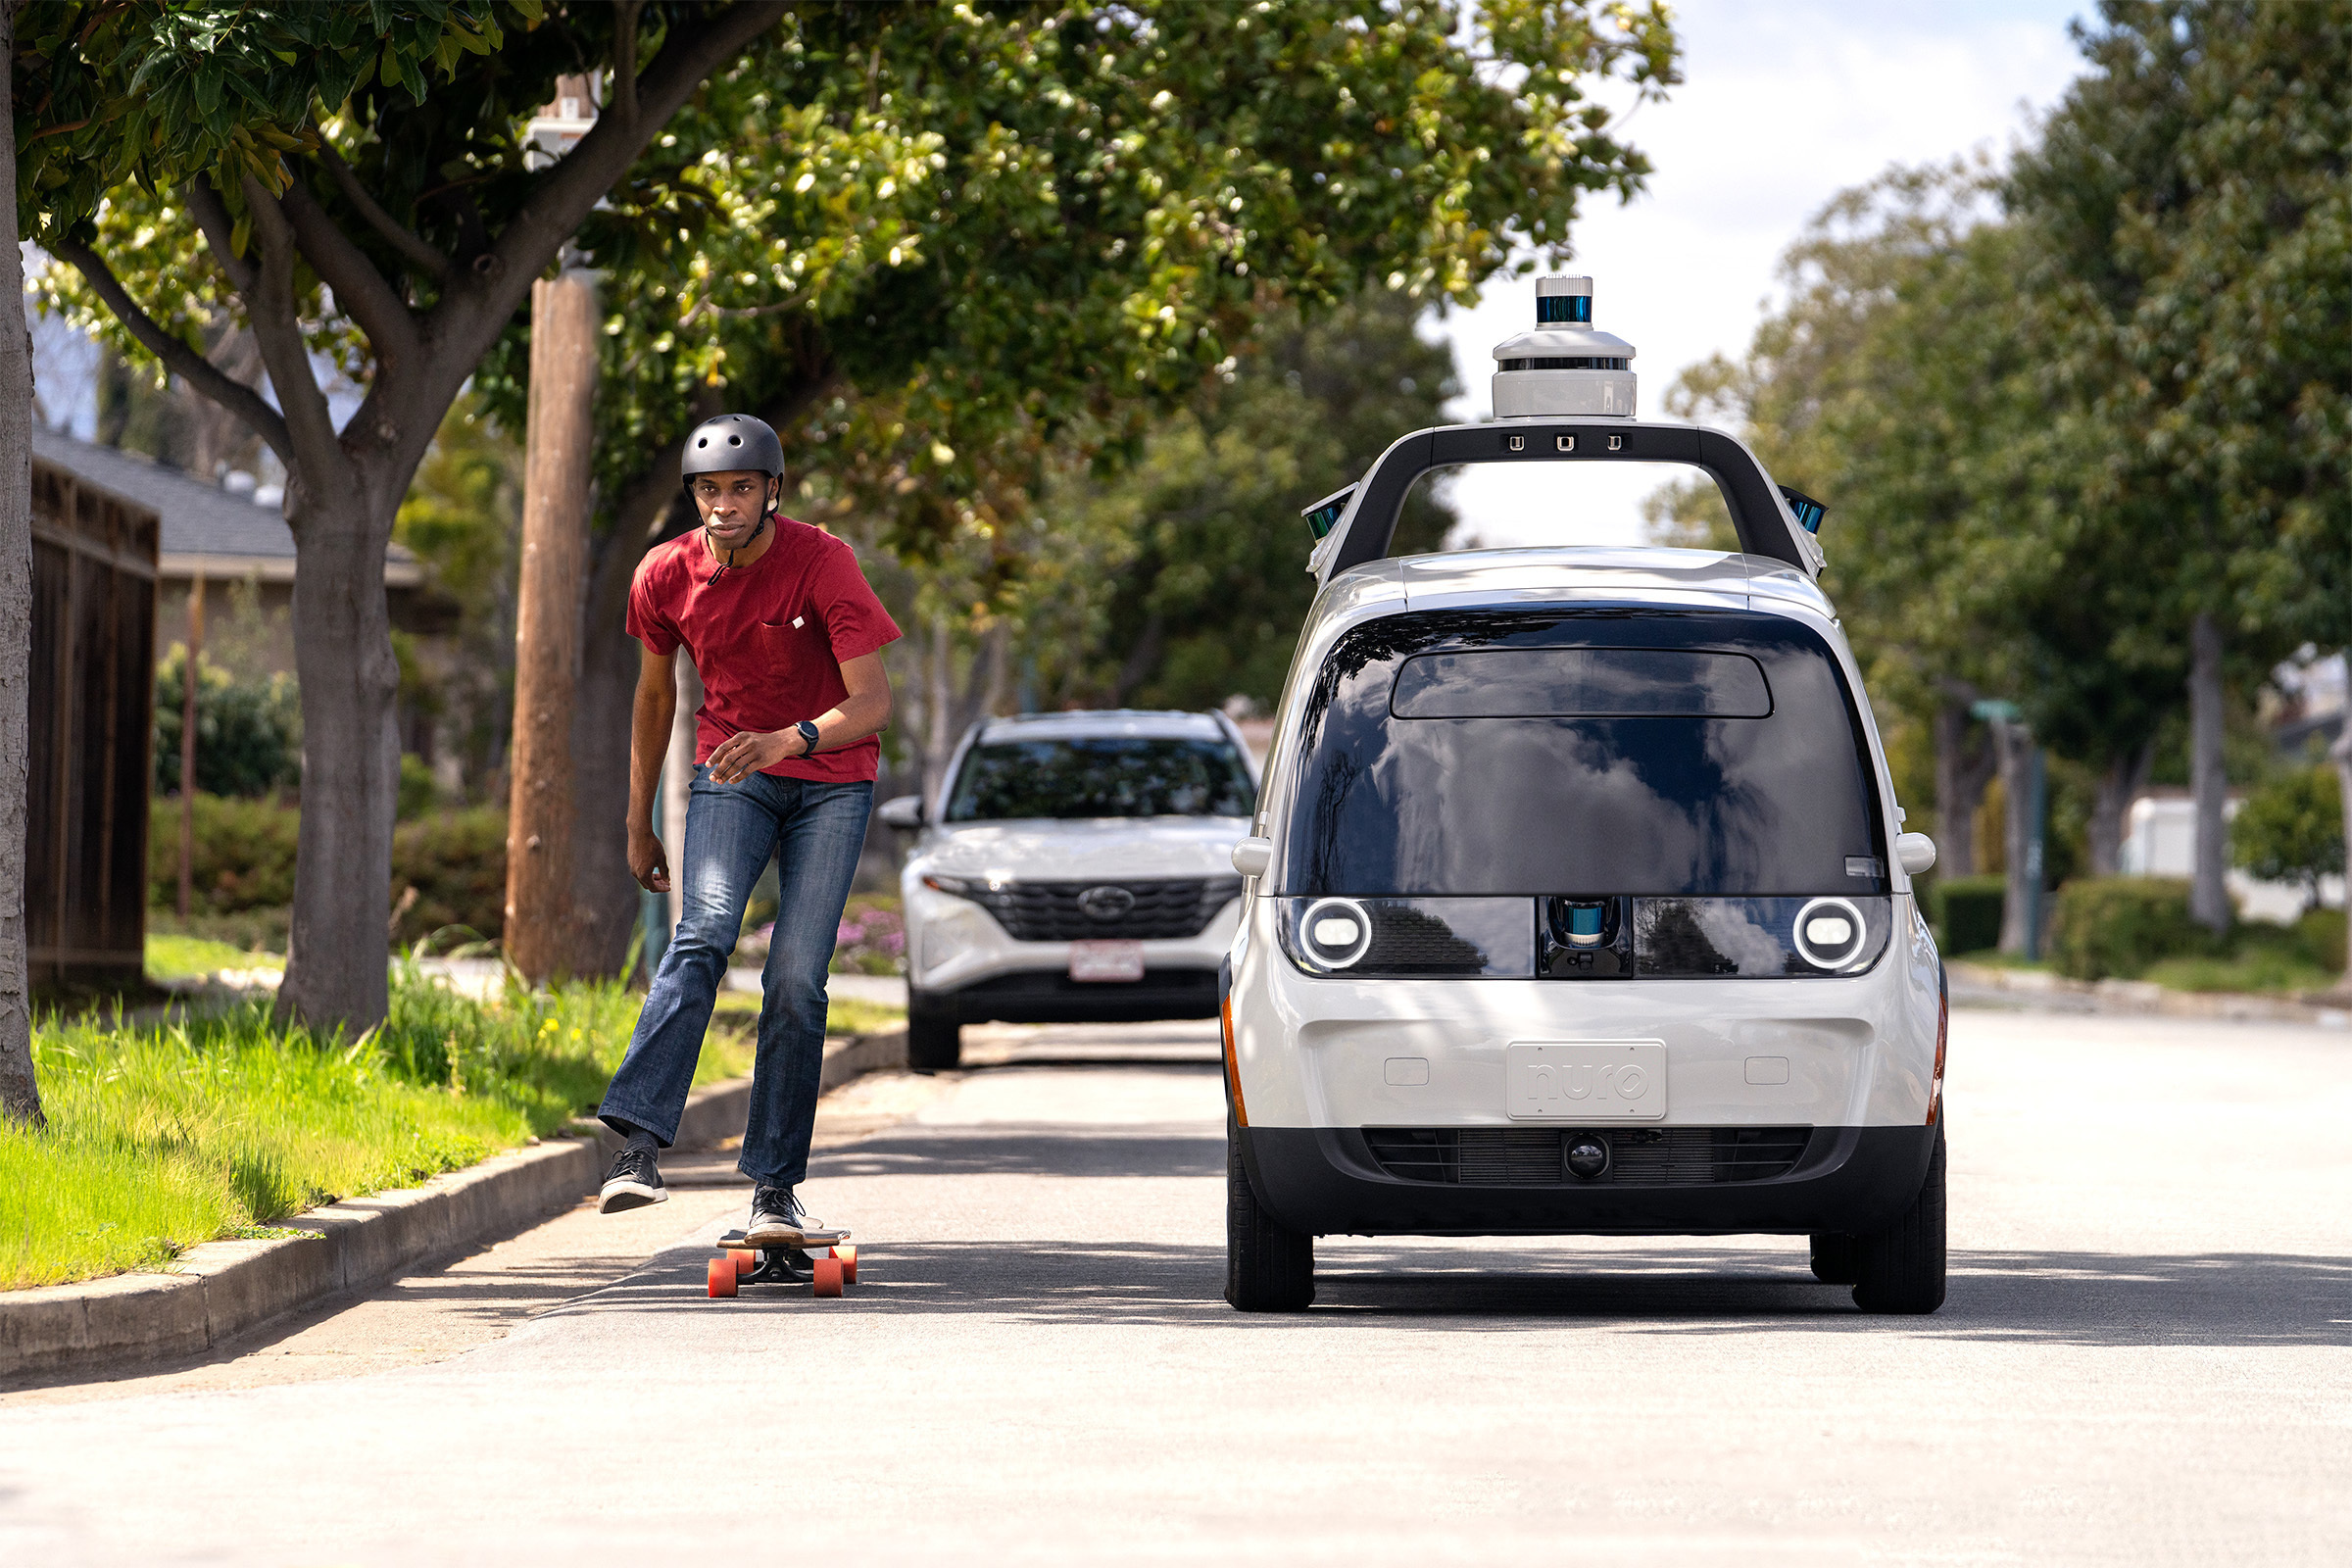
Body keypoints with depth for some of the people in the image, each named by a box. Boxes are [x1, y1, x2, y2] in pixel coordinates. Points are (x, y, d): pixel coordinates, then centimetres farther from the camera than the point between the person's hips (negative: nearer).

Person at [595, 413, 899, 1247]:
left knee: (796, 978, -10)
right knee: (703, 936, -23)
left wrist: (787, 740, -42)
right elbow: (655, 694, 10)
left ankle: (775, 1185, -2)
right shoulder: (666, 575, -6)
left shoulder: (822, 563, -18)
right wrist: (638, 825, 12)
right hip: (730, 772, 1)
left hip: (830, 779, -1)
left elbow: (874, 701, -24)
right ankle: (640, 1141, -38)